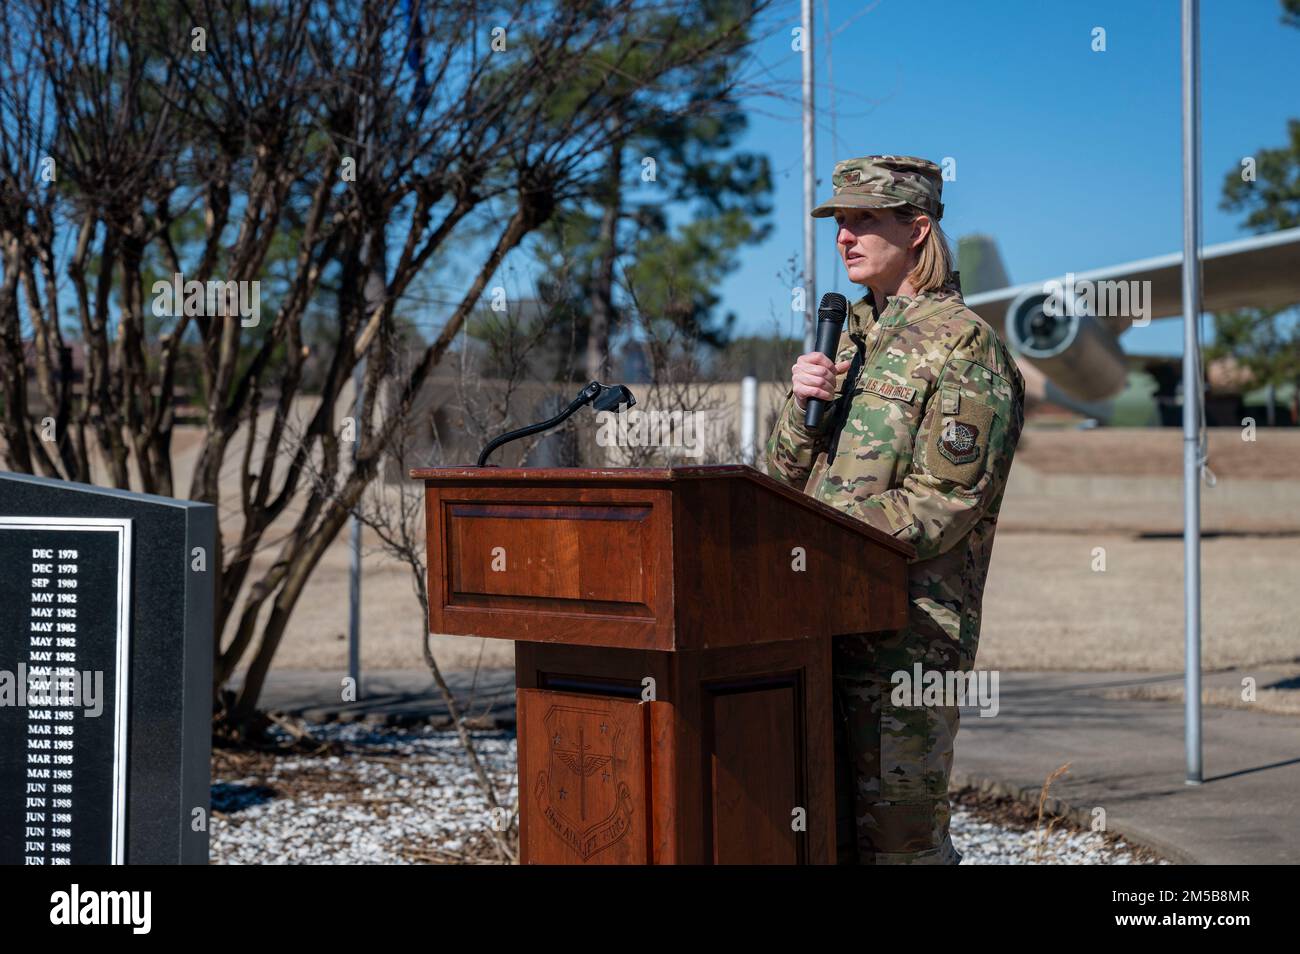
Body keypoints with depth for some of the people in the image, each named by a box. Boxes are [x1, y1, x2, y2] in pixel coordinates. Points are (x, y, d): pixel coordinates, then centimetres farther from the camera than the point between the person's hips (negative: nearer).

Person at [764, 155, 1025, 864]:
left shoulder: (964, 346, -7)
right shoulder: (849, 332, 17)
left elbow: (938, 508, -15)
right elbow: (786, 472, 16)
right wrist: (802, 401, -4)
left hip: (910, 629, -8)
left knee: (898, 836, -3)